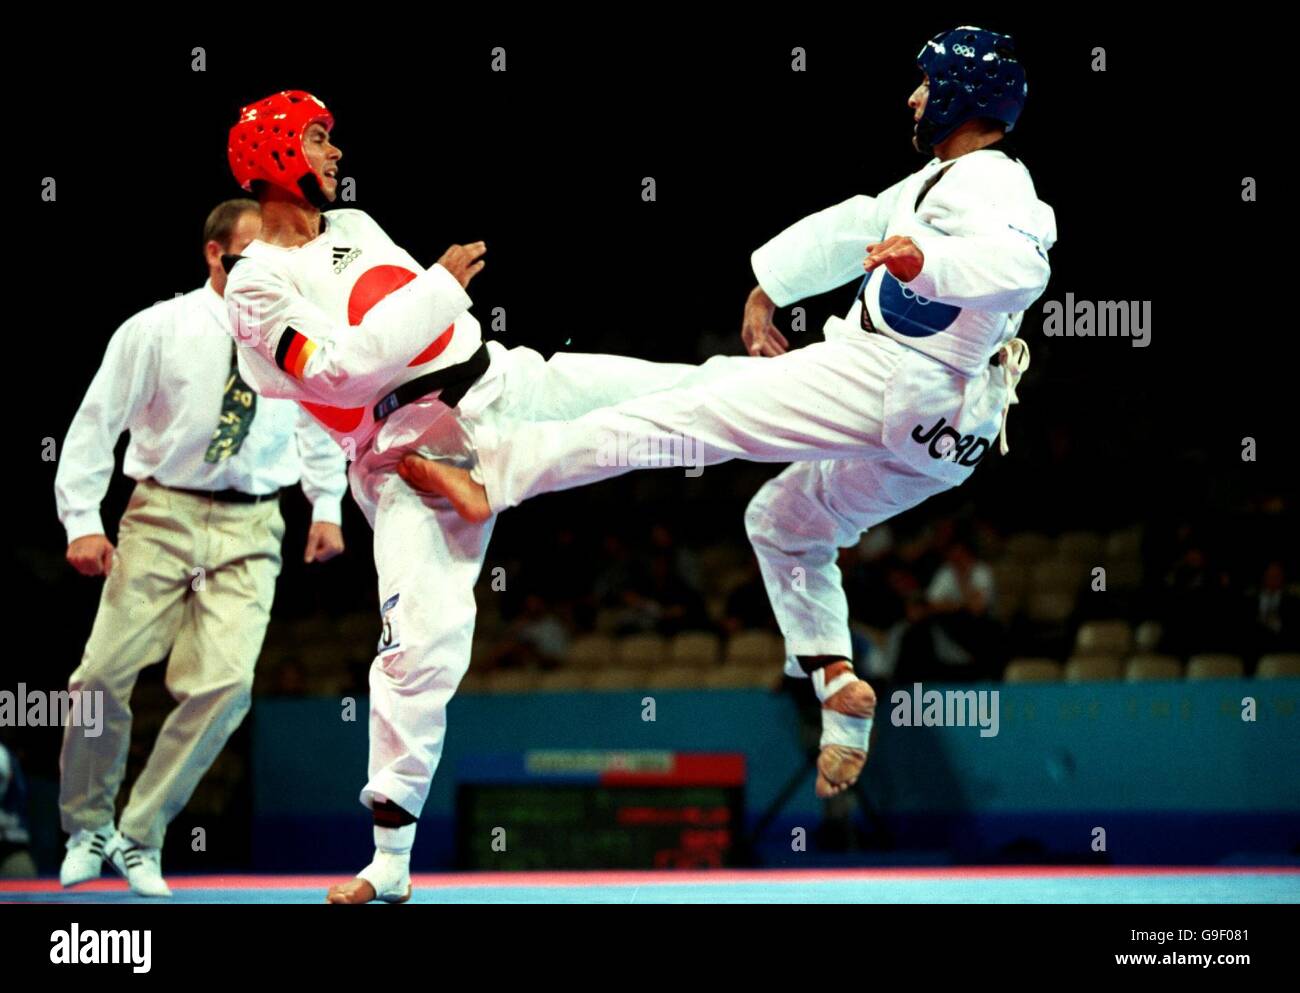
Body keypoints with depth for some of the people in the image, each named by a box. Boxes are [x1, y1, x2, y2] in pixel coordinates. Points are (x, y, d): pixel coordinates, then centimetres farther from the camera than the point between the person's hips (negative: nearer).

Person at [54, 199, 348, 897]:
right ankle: (88, 828, 20)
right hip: (163, 517, -1)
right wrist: (82, 521, -9)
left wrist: (328, 508, 14)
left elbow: (321, 421, 21)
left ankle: (141, 838, 1)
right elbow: (95, 423, -2)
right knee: (105, 675, -5)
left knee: (225, 682, -15)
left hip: (250, 530, 2)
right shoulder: (157, 330, -4)